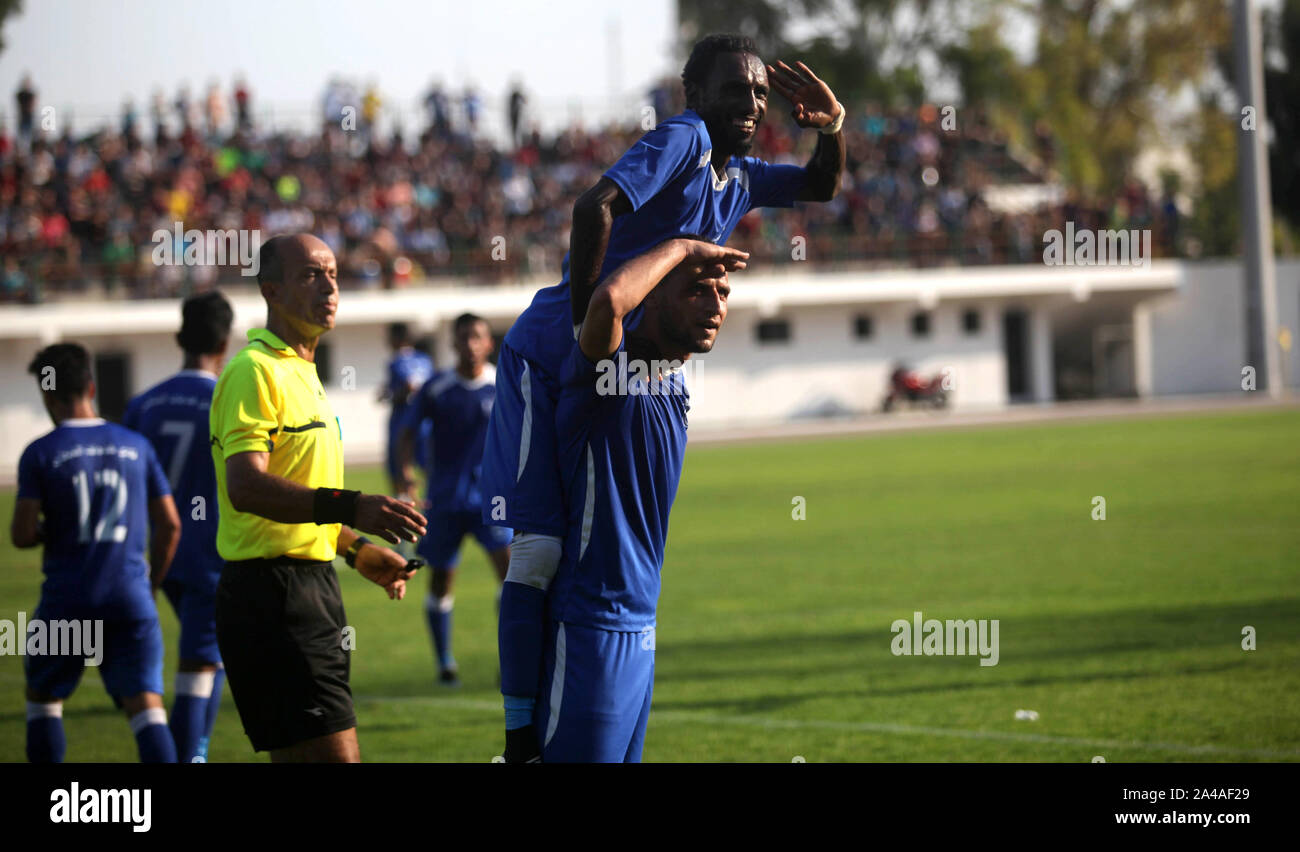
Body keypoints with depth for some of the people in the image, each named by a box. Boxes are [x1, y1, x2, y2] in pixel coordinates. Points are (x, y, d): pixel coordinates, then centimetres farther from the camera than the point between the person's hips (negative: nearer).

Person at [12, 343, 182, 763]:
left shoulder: (40, 454, -3)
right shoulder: (135, 446, 7)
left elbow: (22, 534, -9)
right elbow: (169, 526, 9)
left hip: (66, 601, -2)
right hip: (131, 599, 2)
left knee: (42, 697, 18)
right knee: (145, 704, -4)